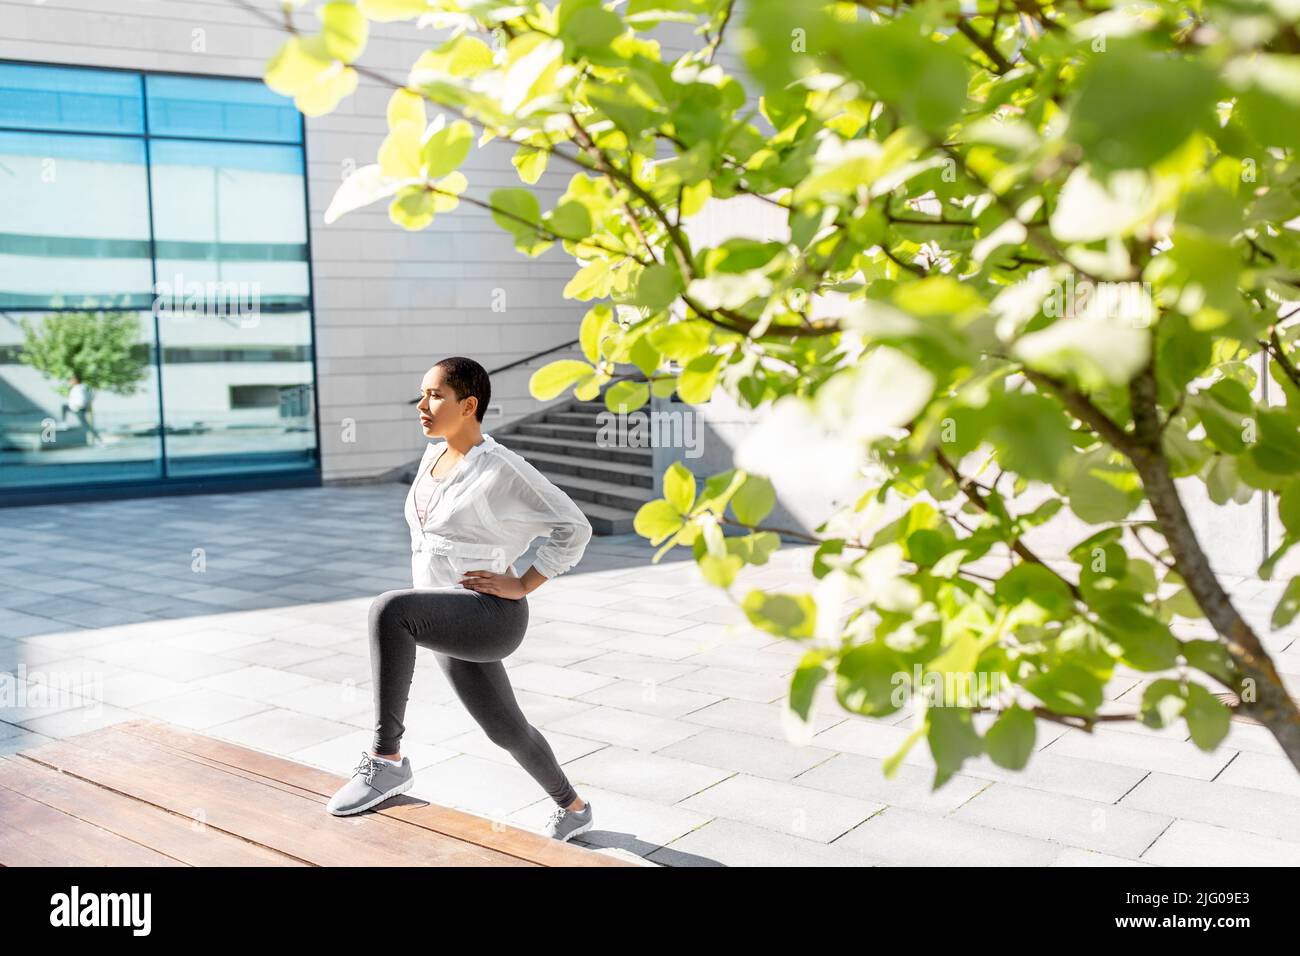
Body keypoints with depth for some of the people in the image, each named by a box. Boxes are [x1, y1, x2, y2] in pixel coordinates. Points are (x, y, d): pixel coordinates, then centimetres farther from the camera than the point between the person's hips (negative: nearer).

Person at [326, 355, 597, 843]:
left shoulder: (502, 468, -14)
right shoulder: (435, 456, 10)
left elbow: (574, 528, -11)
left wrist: (522, 585, -14)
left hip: (491, 617, -9)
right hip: (452, 621, 9)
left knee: (388, 609, -33)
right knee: (508, 731, 21)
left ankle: (387, 760, -23)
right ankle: (573, 808, 46)